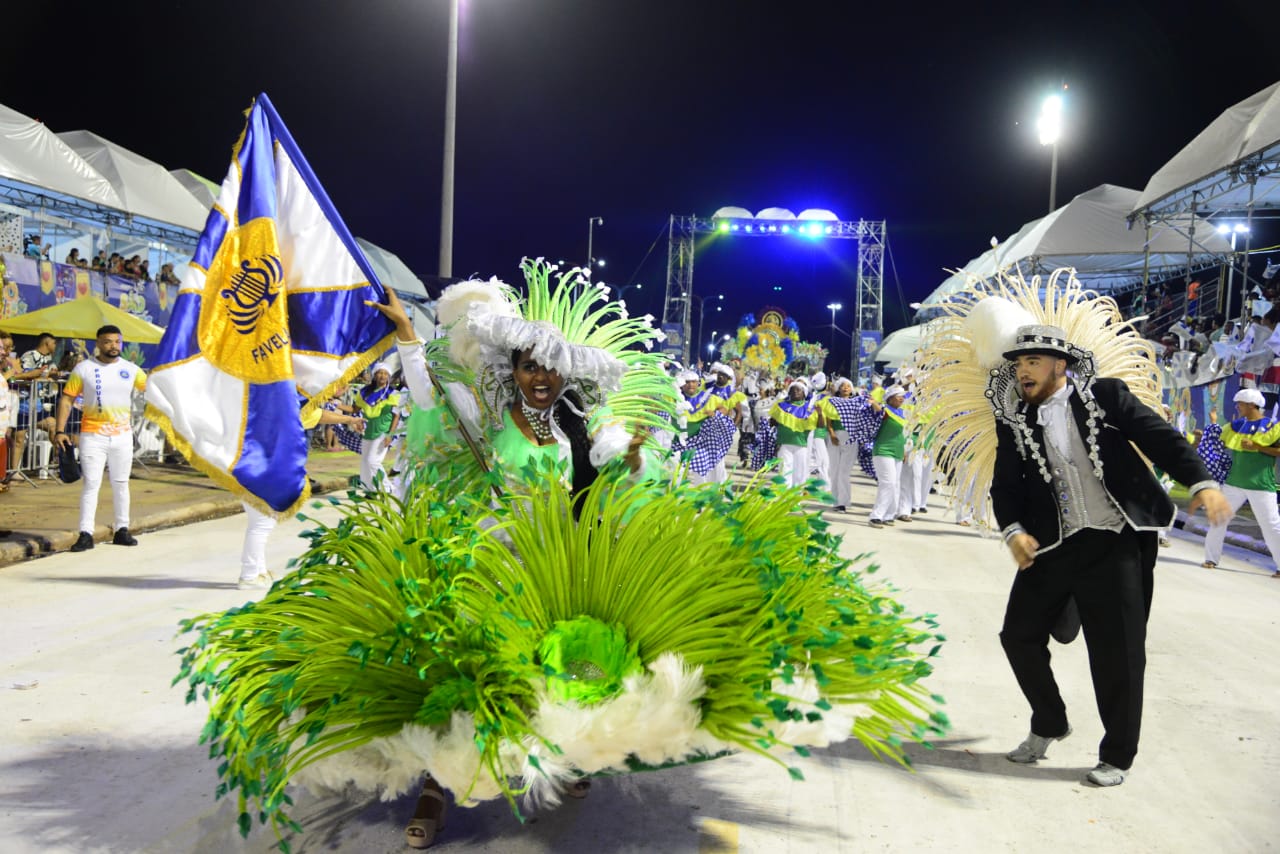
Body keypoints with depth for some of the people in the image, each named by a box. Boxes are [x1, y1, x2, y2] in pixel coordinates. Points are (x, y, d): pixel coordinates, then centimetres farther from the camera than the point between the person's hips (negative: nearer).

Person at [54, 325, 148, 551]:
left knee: (121, 484, 10)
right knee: (90, 484, -4)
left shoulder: (131, 369, 6)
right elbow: (67, 399, -1)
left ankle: (121, 530, 19)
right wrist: (60, 431, -8)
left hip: (123, 435, 3)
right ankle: (86, 534, -1)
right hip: (93, 435, -2)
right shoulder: (83, 369, -1)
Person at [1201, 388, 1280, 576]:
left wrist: (1256, 446, -20)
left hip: (1261, 485, -5)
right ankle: (1211, 558, 18)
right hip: (1234, 483, 5)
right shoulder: (1236, 425, 10)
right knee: (1219, 519, 7)